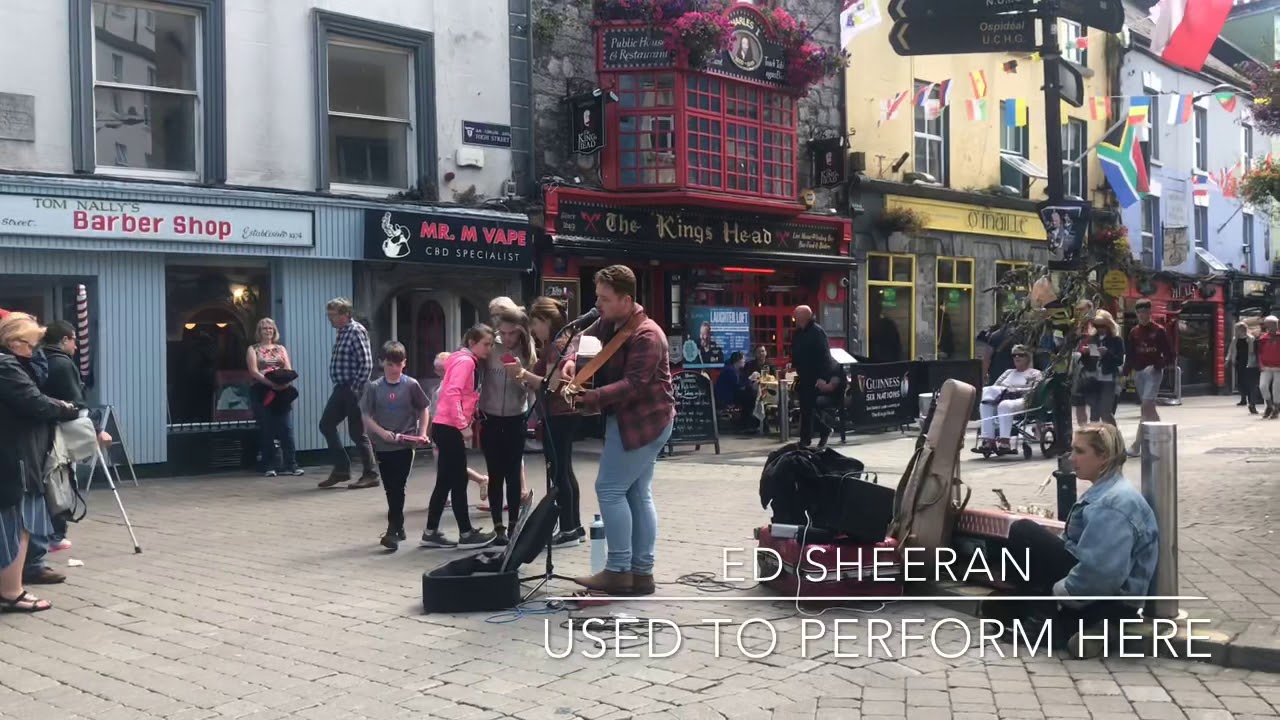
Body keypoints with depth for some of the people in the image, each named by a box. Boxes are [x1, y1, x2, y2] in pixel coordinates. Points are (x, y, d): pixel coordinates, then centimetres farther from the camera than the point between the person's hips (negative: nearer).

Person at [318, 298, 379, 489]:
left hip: (353, 390, -9)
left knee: (357, 432, -3)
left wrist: (356, 388, -18)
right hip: (341, 388, 9)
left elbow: (366, 364, -18)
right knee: (326, 424, 9)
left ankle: (370, 475, 7)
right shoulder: (341, 332, 13)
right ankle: (341, 469, 17)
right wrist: (342, 386, 12)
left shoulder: (356, 331, -13)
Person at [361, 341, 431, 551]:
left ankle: (393, 530, -4)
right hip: (383, 446, 2)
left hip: (405, 445, -2)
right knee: (389, 489, 10)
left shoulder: (411, 385, -3)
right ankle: (399, 527, 25)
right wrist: (382, 432, -12)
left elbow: (423, 410, 6)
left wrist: (422, 433, -5)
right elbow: (366, 415, 2)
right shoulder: (374, 387, 0)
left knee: (398, 487, -5)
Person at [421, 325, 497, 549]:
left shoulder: (472, 363, 18)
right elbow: (452, 393, -22)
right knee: (458, 481, -3)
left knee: (446, 481, 11)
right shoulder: (465, 361, -11)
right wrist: (462, 423, -21)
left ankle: (431, 533, 15)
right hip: (448, 427, -9)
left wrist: (466, 421, 6)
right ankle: (466, 534, 3)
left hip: (448, 427, 9)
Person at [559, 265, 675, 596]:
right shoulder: (608, 322, 6)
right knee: (638, 494, 9)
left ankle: (618, 571, -2)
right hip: (632, 419, 10)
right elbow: (584, 337, 17)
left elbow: (633, 385, -28)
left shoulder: (646, 336, -23)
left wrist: (590, 397, -28)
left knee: (610, 489, -8)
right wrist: (571, 360, -5)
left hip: (643, 421, -10)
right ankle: (642, 573, 13)